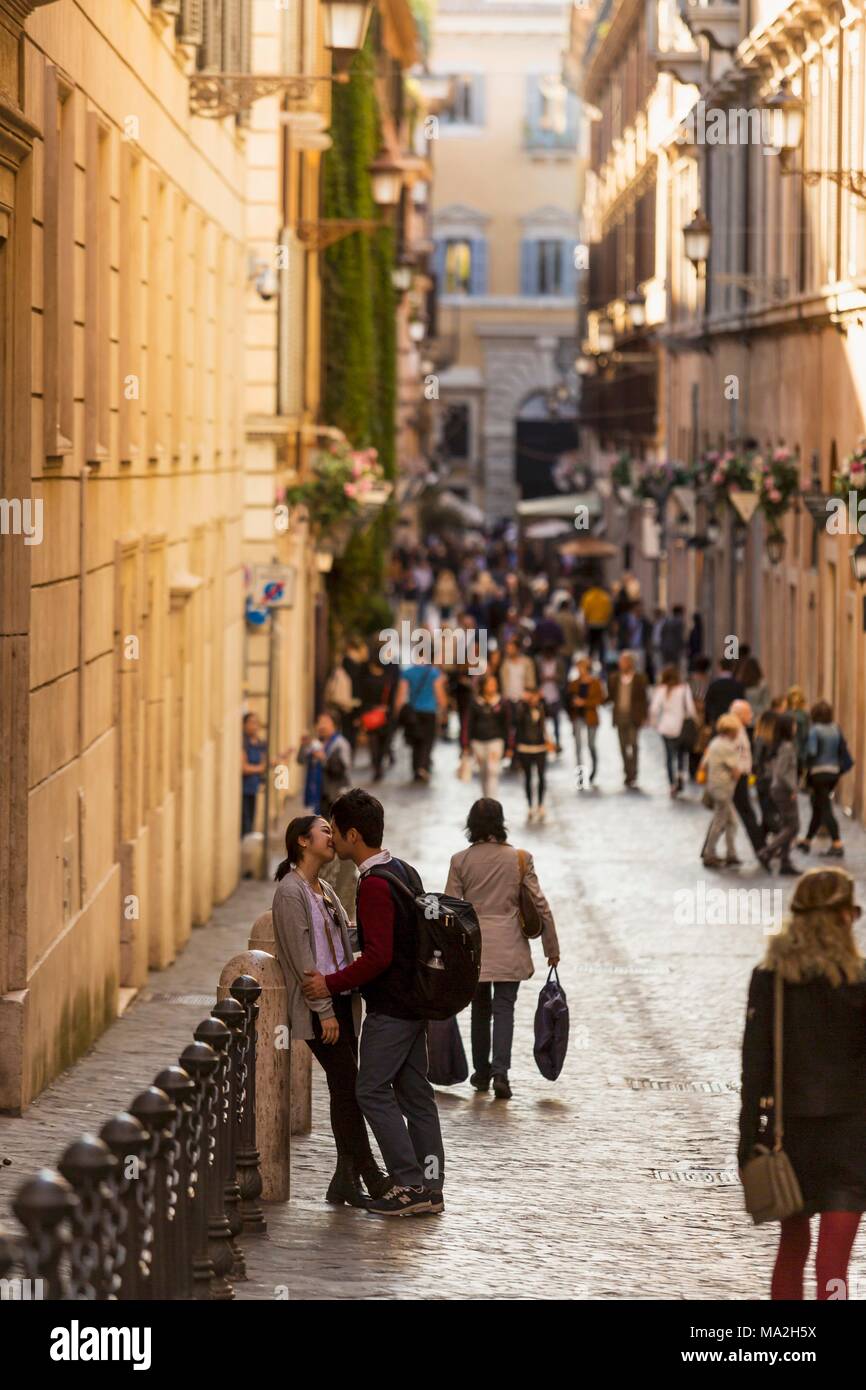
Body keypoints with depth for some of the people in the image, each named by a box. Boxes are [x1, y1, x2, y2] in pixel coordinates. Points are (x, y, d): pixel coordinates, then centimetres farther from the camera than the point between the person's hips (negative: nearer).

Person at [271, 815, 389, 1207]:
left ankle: (346, 1180, 7)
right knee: (348, 1086, -9)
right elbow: (302, 957, -15)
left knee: (345, 1089, 5)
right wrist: (324, 1010, -17)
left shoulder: (325, 890, 18)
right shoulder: (291, 891, -10)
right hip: (318, 1005, -9)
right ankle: (371, 1176, -6)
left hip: (341, 1001, 9)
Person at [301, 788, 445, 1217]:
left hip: (390, 1007, -10)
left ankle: (410, 1184, -7)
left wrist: (331, 984, -17)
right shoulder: (404, 872, 12)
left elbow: (378, 957, -25)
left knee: (373, 1090, -5)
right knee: (414, 1093, 11)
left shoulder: (375, 885, -19)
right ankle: (429, 1188, 12)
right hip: (414, 1001, 10)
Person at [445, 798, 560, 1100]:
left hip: (473, 947, 1)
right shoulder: (519, 859, -4)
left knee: (480, 1009, 15)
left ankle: (482, 1072, 22)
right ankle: (500, 1072, -14)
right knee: (504, 1008, 1)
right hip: (509, 949, -1)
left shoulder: (461, 861, -4)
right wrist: (552, 948, 7)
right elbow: (540, 905, -2)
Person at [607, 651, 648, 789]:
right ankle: (628, 773, 14)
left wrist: (643, 717, -3)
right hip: (620, 716, 4)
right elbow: (611, 696, 14)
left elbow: (643, 699, 1)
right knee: (623, 746, 6)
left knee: (632, 745, -10)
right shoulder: (614, 679, 8)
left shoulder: (639, 679, -1)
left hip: (633, 717, -4)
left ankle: (632, 774, -6)